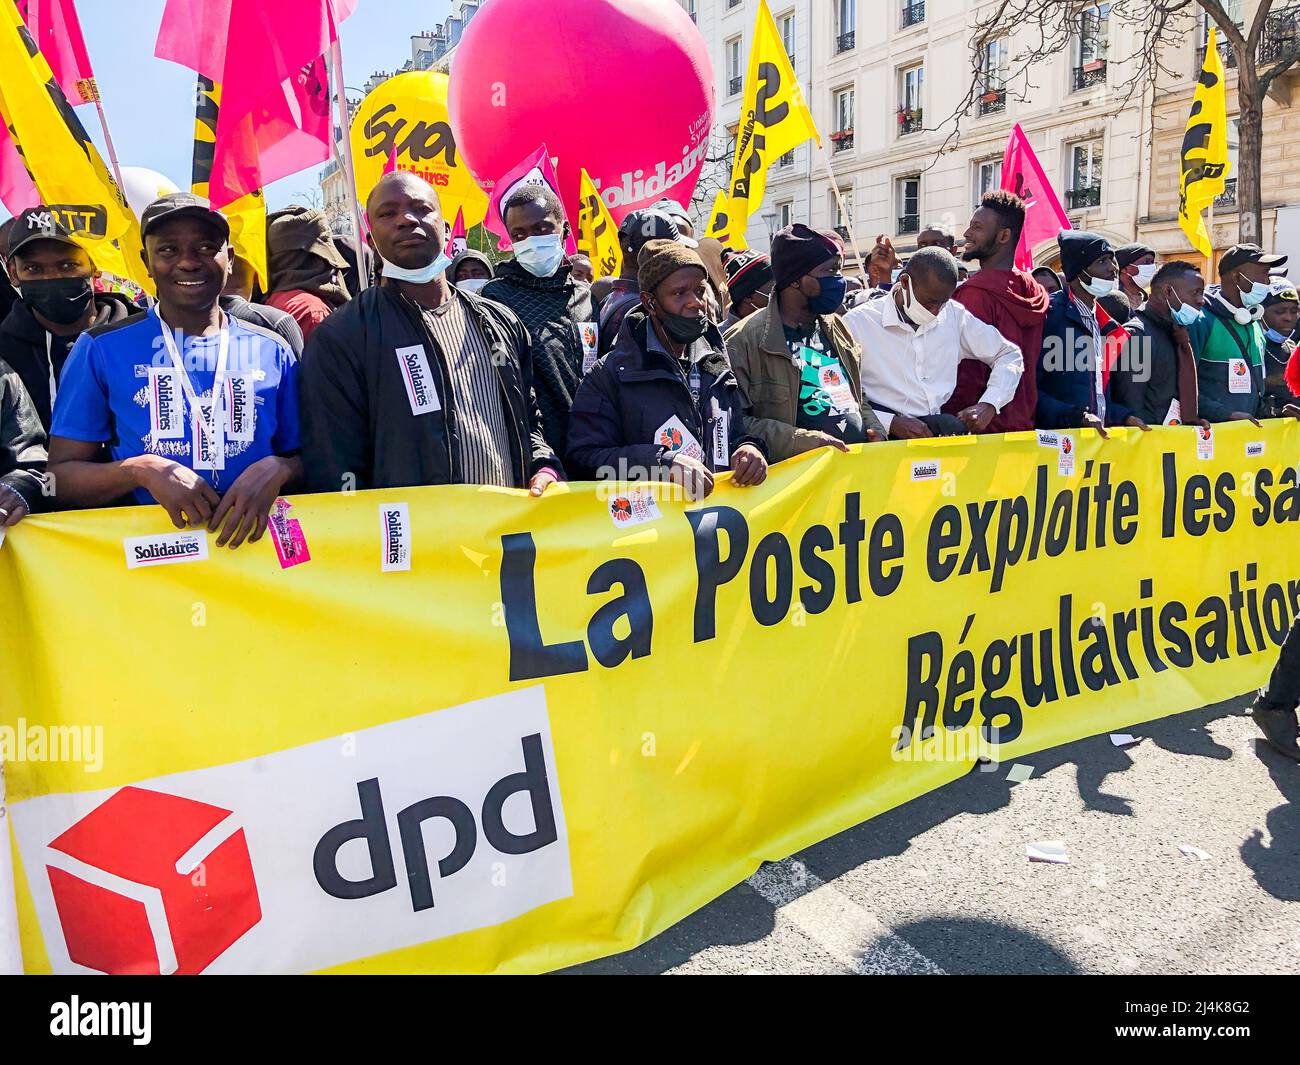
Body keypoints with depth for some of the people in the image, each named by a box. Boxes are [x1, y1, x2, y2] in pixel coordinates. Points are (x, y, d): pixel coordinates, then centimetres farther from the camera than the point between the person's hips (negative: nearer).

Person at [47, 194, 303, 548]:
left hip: (254, 542, 1)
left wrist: (276, 469, -10)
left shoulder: (272, 351, 8)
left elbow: (305, 457, 10)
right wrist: (141, 469, -12)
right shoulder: (101, 349, 5)